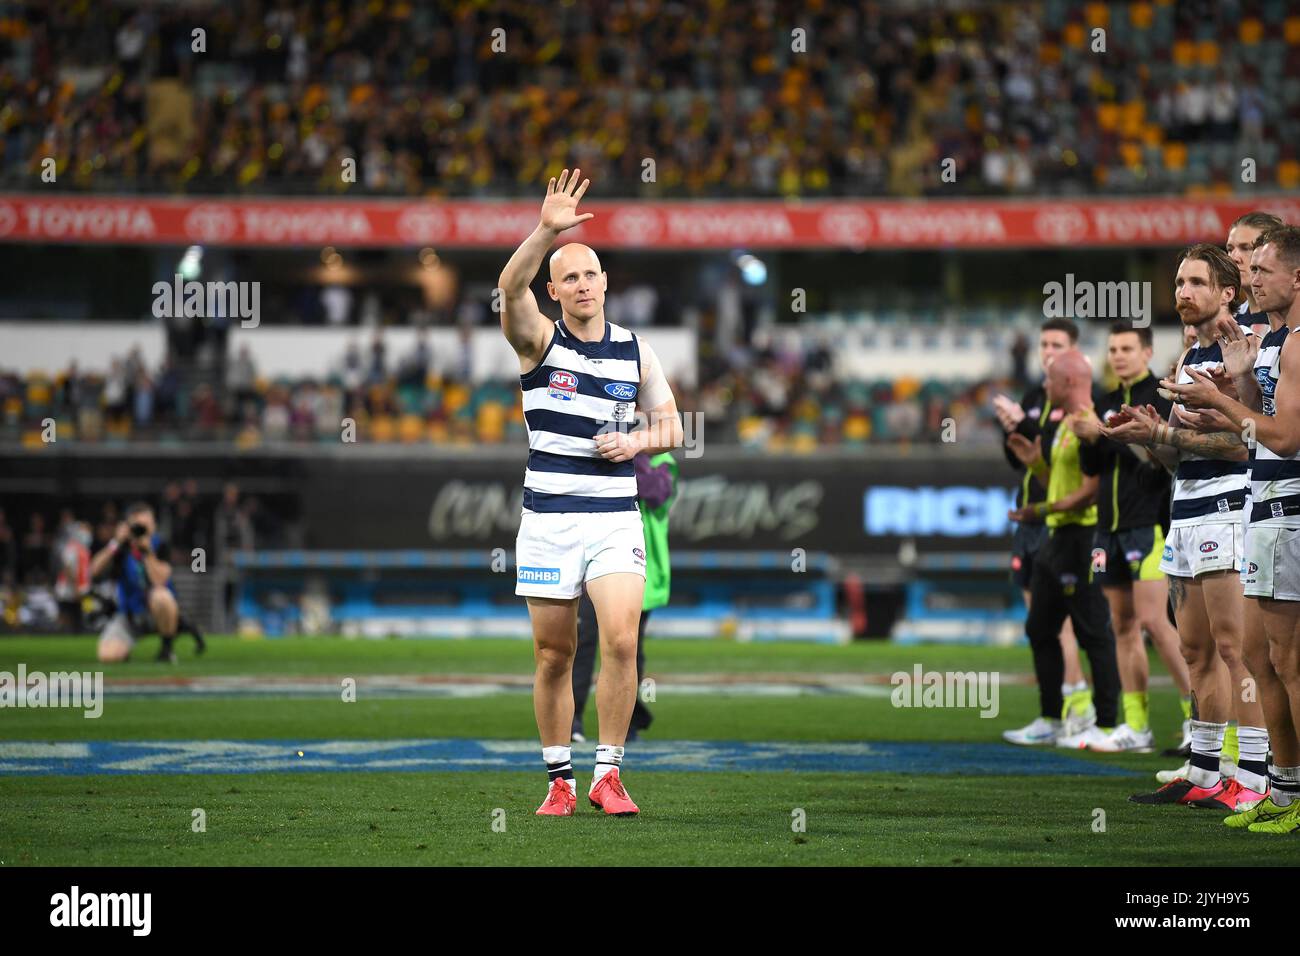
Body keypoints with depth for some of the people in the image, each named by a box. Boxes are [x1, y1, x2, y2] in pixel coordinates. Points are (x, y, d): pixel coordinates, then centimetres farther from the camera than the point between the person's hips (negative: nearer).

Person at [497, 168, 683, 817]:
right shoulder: (539, 341, 0)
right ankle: (560, 779, 15)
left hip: (616, 519, 1)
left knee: (621, 642, -13)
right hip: (548, 518, -1)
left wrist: (637, 443, -7)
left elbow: (670, 425, 15)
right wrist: (546, 232, -35)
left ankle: (608, 774, -3)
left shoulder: (635, 351, 8)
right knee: (554, 655, 3)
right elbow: (510, 286, -20)